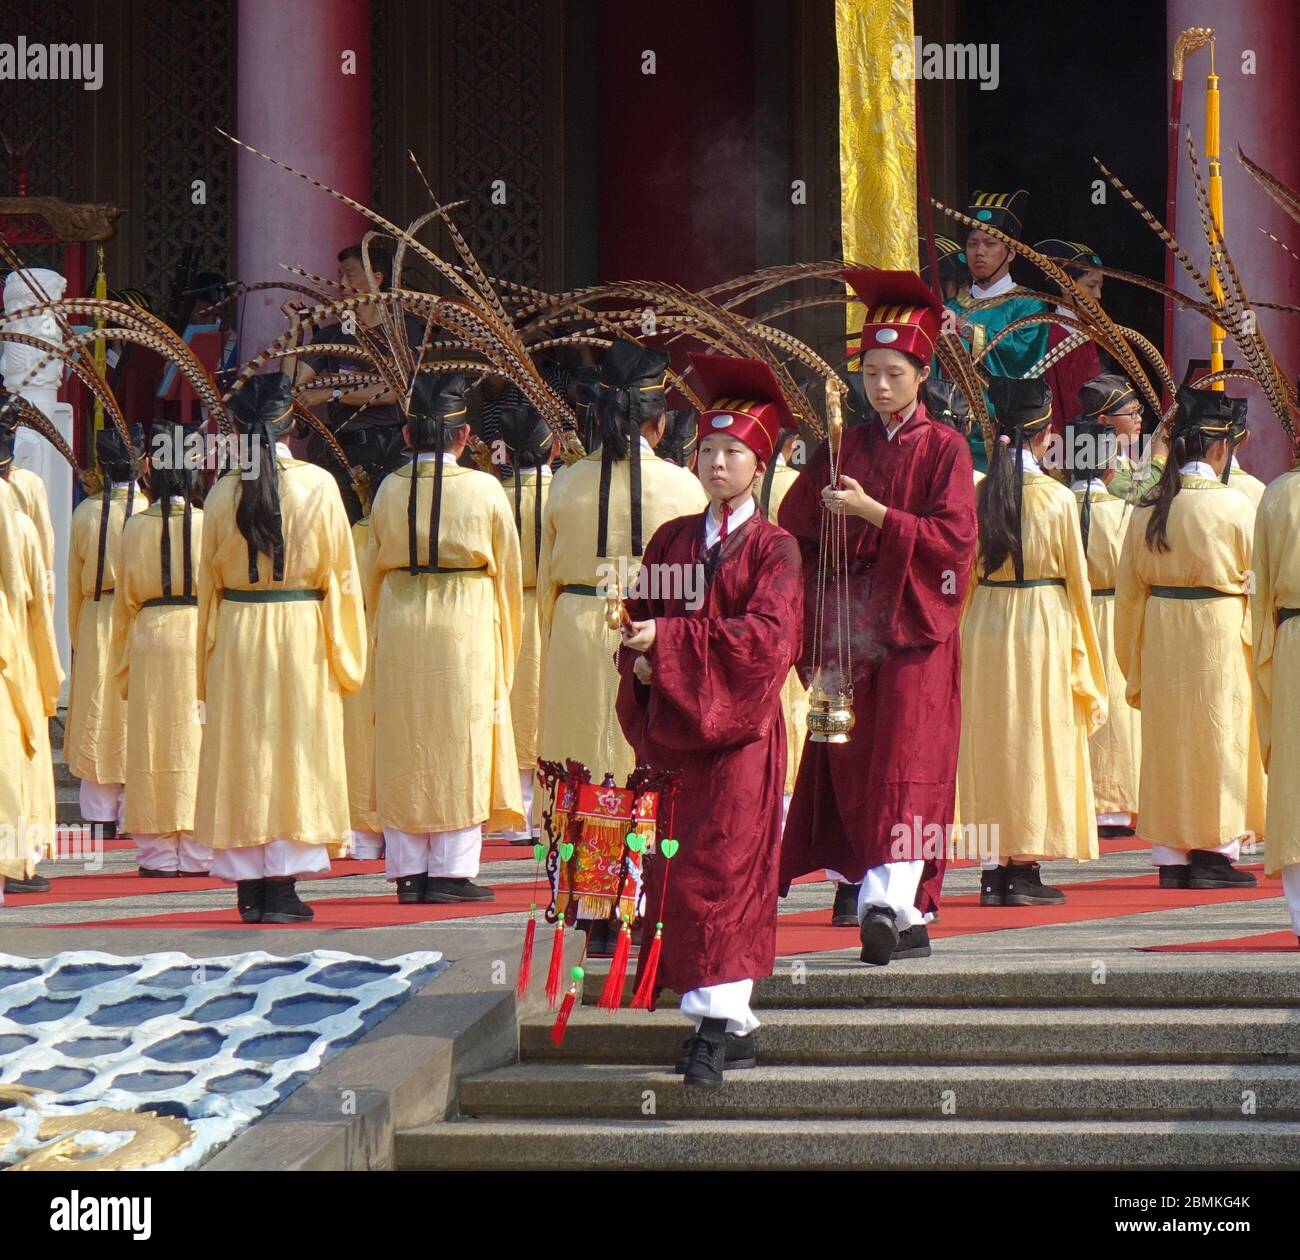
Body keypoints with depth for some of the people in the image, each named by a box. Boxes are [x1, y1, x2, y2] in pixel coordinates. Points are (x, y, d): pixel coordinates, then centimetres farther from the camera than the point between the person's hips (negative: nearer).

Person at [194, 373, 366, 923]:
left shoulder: (224, 491, 0)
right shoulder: (318, 486, -6)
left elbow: (209, 579, 5)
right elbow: (340, 571, -3)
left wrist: (207, 660, 13)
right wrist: (344, 651, 5)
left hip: (235, 634, 2)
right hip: (301, 633, -2)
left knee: (242, 752, 7)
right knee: (295, 750, 2)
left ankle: (248, 887, 7)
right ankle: (281, 884, -1)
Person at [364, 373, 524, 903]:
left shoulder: (389, 491, 2)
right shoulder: (485, 490, -4)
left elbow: (372, 572, 10)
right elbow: (507, 572, 3)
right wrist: (505, 649, 15)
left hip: (399, 626, 2)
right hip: (467, 625, -2)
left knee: (403, 746, 8)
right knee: (461, 745, 2)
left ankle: (408, 870, 9)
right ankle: (451, 870, 0)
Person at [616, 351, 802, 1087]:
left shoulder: (774, 549, -2)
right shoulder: (673, 540, 14)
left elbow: (766, 637, -16)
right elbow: (640, 624, 15)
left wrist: (668, 640, -20)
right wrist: (640, 665, -8)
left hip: (740, 729, -5)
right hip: (675, 728, 5)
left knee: (720, 868, -12)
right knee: (679, 874, 5)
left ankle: (718, 1024, -14)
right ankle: (737, 1024, 13)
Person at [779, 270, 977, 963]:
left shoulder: (944, 449, 1)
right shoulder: (842, 449, 13)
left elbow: (954, 539, -10)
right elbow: (792, 532, 11)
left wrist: (871, 513, -17)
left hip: (915, 630, -4)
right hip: (849, 636, 4)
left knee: (905, 768, -13)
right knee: (853, 771, 1)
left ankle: (892, 901, -22)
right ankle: (905, 915, 7)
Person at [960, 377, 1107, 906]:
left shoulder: (978, 493, -1)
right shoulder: (1056, 498, -8)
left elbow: (961, 576, 3)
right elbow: (1076, 579, -2)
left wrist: (964, 639, 13)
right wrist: (1083, 659, 6)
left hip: (982, 625, 3)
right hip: (1044, 625, -3)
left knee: (990, 741, 9)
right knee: (1037, 741, 3)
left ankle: (993, 868, 10)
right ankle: (1025, 868, 2)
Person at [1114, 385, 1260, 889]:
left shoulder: (1148, 507, 1)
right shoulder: (1234, 506, -11)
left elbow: (1129, 587, 6)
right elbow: (1255, 580, -3)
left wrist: (1134, 663, 13)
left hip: (1159, 636, 4)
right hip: (1218, 632, -4)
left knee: (1166, 736, 10)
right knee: (1218, 735, 4)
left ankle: (1171, 857, 12)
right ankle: (1215, 851, 6)